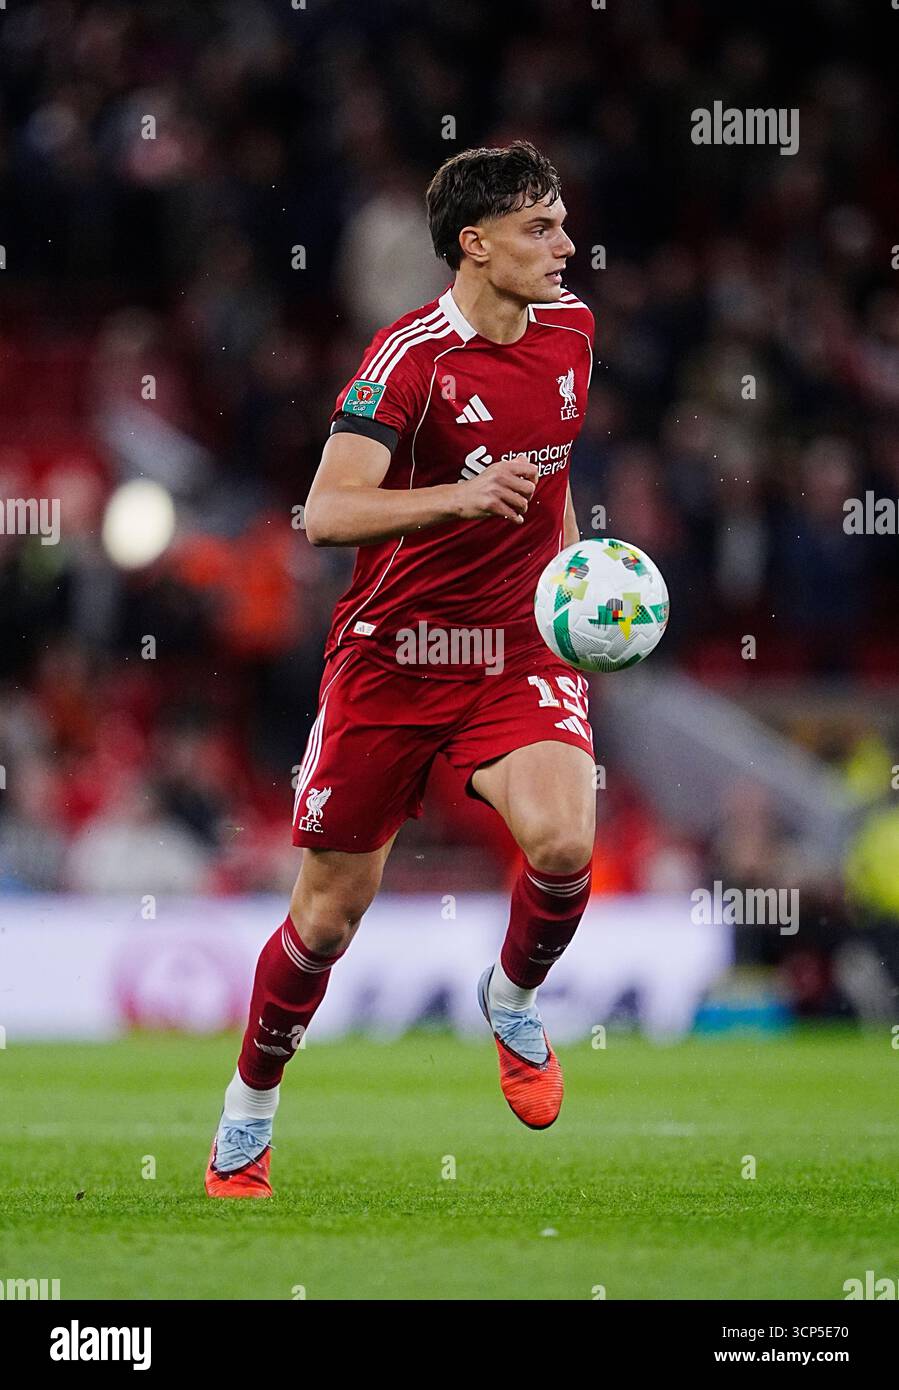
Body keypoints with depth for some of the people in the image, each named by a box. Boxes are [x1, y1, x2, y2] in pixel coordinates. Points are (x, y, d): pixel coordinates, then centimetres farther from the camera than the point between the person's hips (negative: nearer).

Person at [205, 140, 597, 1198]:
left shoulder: (568, 328, 3)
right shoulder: (410, 358, -17)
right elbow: (327, 513, -27)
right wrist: (459, 495, -40)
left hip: (518, 653, 4)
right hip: (391, 656, -4)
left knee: (564, 843, -23)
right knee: (331, 908, 4)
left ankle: (513, 1002, 9)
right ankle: (249, 1108, 28)